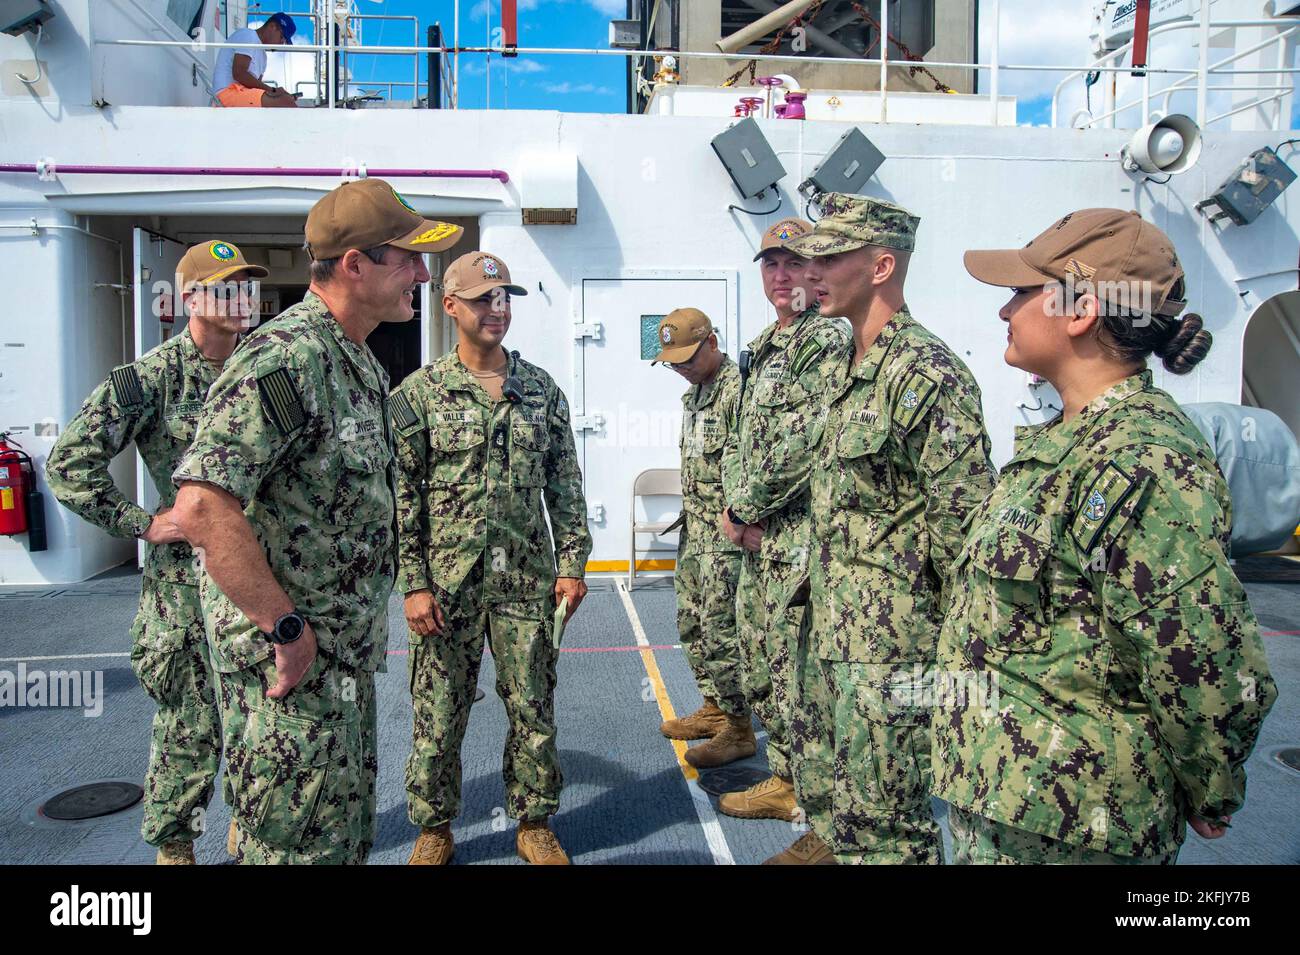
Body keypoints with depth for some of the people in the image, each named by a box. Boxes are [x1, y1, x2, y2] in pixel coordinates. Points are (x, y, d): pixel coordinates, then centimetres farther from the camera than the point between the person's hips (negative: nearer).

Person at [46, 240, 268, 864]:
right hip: (188, 581, -5)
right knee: (191, 724, 3)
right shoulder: (150, 379, -9)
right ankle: (173, 847, 24)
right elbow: (68, 462, -10)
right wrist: (141, 524, -12)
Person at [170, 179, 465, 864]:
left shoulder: (357, 362, 10)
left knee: (350, 831, 22)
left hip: (346, 653, 9)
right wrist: (286, 628, -23)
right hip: (289, 656, -9)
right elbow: (202, 506, -30)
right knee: (301, 846, 5)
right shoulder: (285, 357, -21)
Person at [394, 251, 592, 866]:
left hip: (527, 580, 2)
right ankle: (434, 828, 29)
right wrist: (413, 583, -9)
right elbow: (401, 497, -3)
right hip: (446, 582, -2)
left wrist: (572, 563, 2)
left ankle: (535, 824, 28)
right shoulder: (418, 394, -1)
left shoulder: (542, 390, 8)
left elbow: (565, 486, 9)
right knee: (439, 712, 9)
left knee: (534, 709, 9)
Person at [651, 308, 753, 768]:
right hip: (694, 526, 10)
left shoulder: (737, 389, -17)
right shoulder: (693, 392, 15)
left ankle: (739, 729, 9)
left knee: (721, 629, -5)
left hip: (726, 531, -10)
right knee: (692, 622, 16)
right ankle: (714, 709, 31)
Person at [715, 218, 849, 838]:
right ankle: (785, 780, 34)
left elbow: (799, 445, -21)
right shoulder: (762, 349, 18)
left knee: (798, 667, -4)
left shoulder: (828, 341, -12)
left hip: (801, 536, -10)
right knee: (760, 661, 17)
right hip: (759, 536, 10)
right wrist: (738, 509, 1)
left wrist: (744, 509, -12)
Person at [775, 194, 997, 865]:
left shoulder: (927, 375, -20)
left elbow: (965, 522, -20)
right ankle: (827, 840, 49)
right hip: (830, 615, 10)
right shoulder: (846, 368, 10)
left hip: (890, 632, -9)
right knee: (824, 758, 26)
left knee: (883, 810, 5)